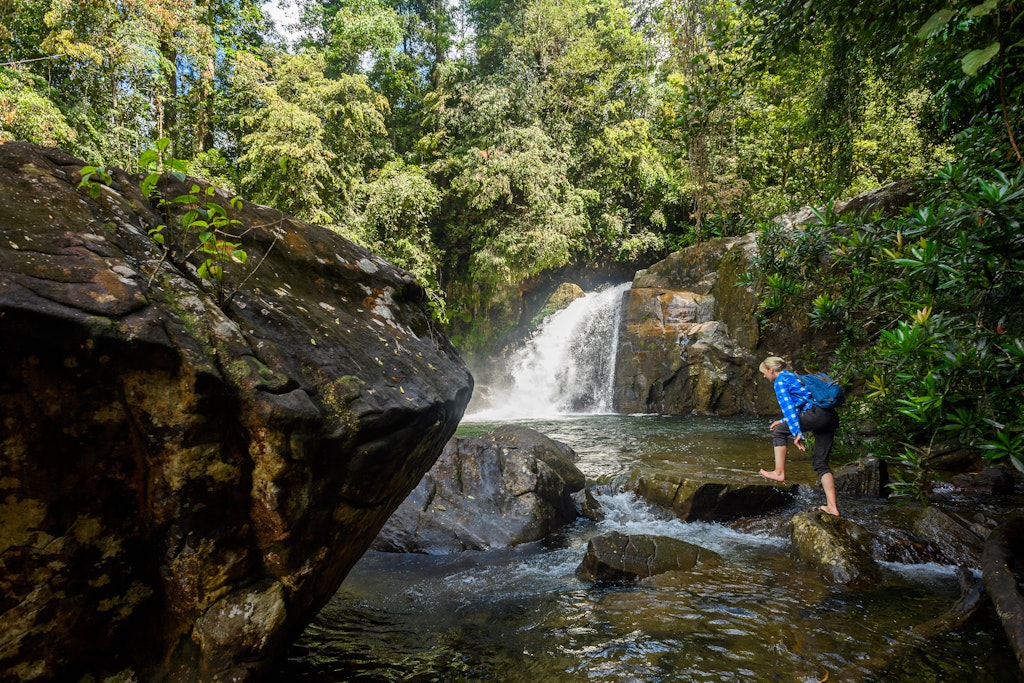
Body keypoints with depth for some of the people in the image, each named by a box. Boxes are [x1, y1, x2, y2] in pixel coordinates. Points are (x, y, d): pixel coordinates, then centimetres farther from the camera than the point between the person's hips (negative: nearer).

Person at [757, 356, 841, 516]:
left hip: (817, 413, -9)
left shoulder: (780, 381, 1)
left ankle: (779, 473, 7)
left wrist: (797, 433, -13)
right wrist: (784, 421, 37)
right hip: (832, 417, 9)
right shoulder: (794, 376, 29)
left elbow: (788, 407, -9)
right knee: (821, 463, 10)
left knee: (779, 431, 8)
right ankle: (832, 506, 5)